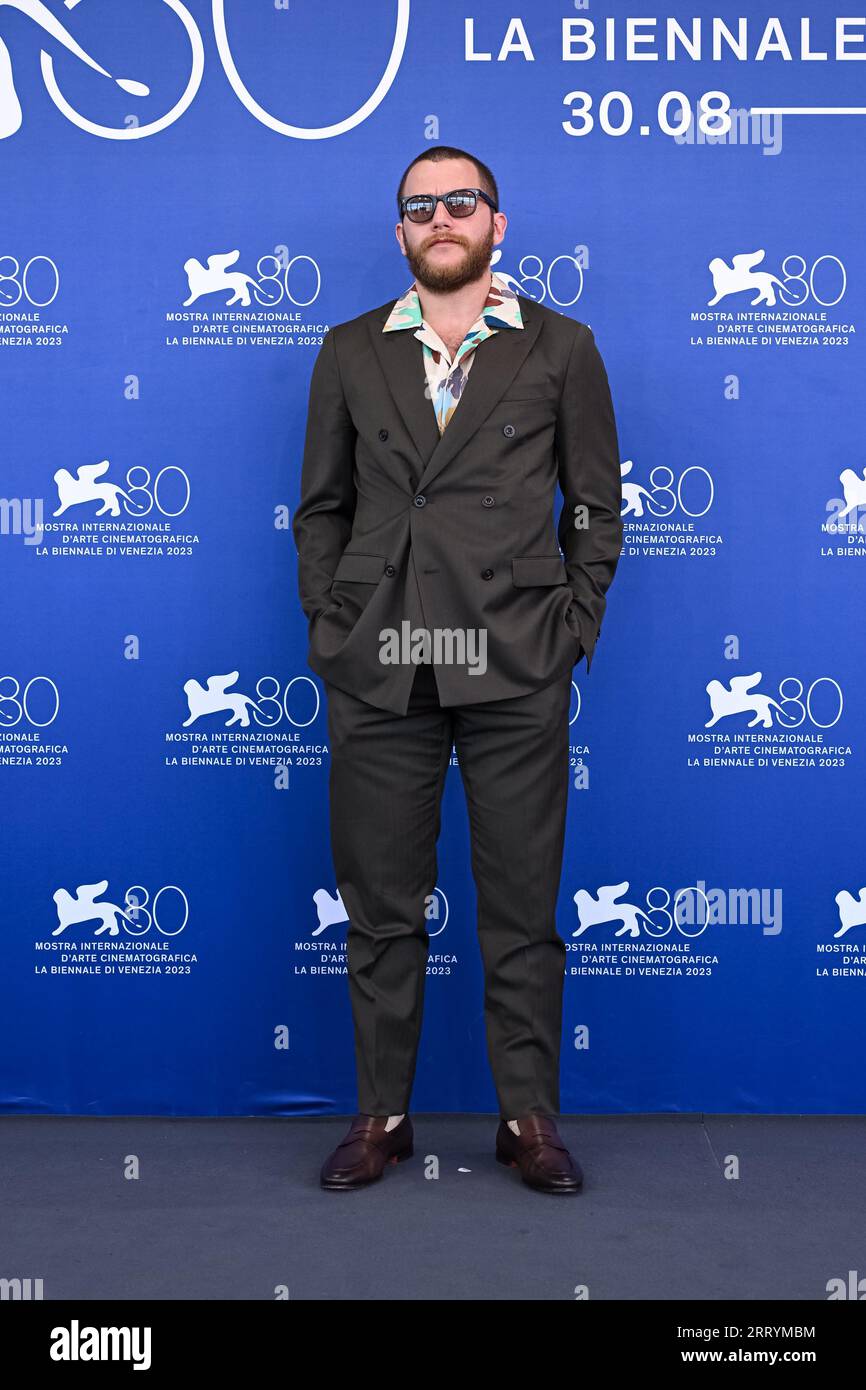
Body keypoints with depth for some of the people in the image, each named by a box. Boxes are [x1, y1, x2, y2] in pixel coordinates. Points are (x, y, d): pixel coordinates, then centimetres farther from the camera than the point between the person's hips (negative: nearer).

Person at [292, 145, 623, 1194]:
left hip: (515, 673, -1)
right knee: (380, 903, 7)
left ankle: (529, 1116, 18)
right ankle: (380, 1115, 21)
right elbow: (321, 506, 14)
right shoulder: (351, 351, 13)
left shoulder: (562, 348, 9)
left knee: (522, 905, 4)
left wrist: (572, 626, 0)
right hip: (376, 673, 2)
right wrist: (329, 626, 4)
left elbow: (596, 506, 9)